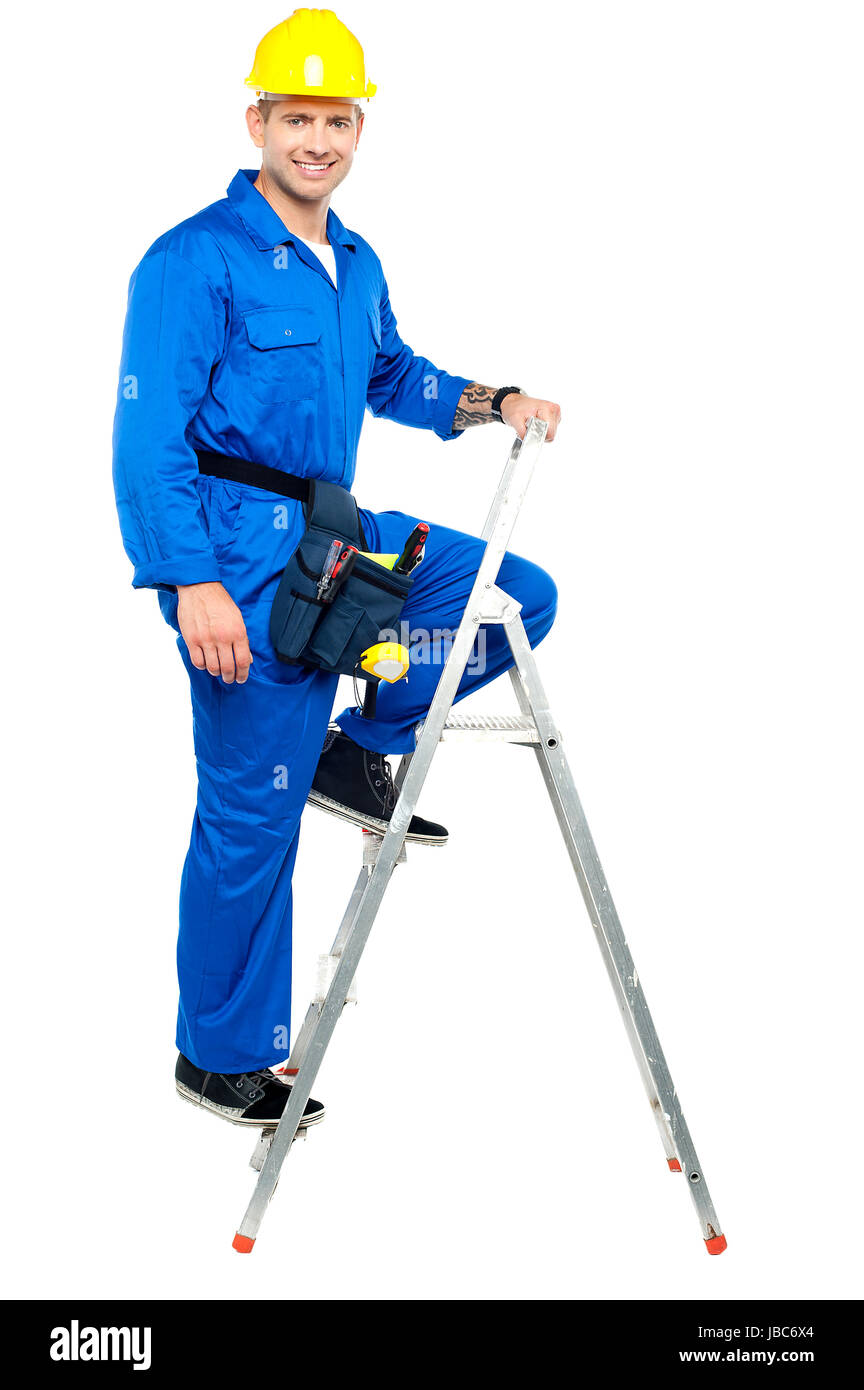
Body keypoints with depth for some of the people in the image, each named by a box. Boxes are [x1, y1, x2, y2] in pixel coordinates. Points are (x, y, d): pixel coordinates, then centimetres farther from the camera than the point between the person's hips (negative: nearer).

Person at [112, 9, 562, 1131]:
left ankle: (355, 748, 14)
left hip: (340, 533, 8)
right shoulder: (195, 261, -14)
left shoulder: (356, 264, 11)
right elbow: (149, 437, -18)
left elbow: (393, 376, 28)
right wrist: (193, 583, -25)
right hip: (247, 560, -8)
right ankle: (221, 1059, 13)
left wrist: (491, 401, 10)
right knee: (252, 814, -2)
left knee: (521, 596, 6)